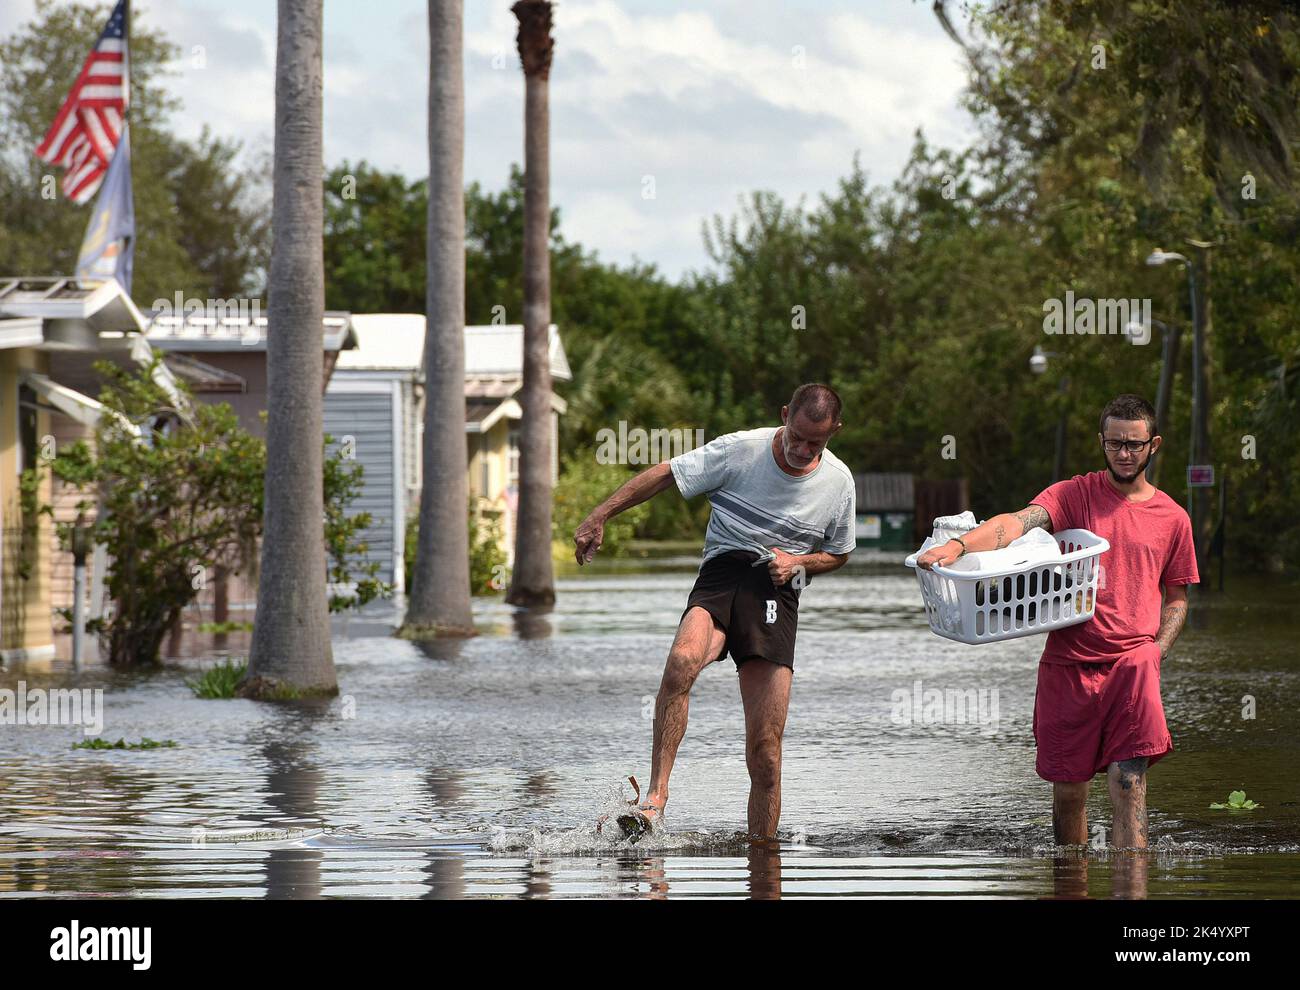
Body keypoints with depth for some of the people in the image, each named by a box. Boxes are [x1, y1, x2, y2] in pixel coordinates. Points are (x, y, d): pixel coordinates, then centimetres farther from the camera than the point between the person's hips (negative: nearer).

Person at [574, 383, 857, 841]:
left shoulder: (838, 481, 9)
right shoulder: (740, 449, -1)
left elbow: (837, 554, 23)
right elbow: (663, 475, 2)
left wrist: (798, 562, 2)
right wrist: (599, 517, -5)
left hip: (778, 594, 2)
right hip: (722, 573, -2)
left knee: (765, 751, -6)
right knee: (683, 661, -36)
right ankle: (656, 795, -35)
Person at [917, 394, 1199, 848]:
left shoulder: (1172, 517, 11)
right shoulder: (1073, 494, 4)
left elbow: (1177, 596, 20)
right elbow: (1018, 522, -15)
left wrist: (1155, 652, 1)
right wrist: (958, 545, -34)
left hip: (1131, 662, 0)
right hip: (1068, 662, 0)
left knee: (1129, 785, -14)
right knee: (1068, 790, 6)